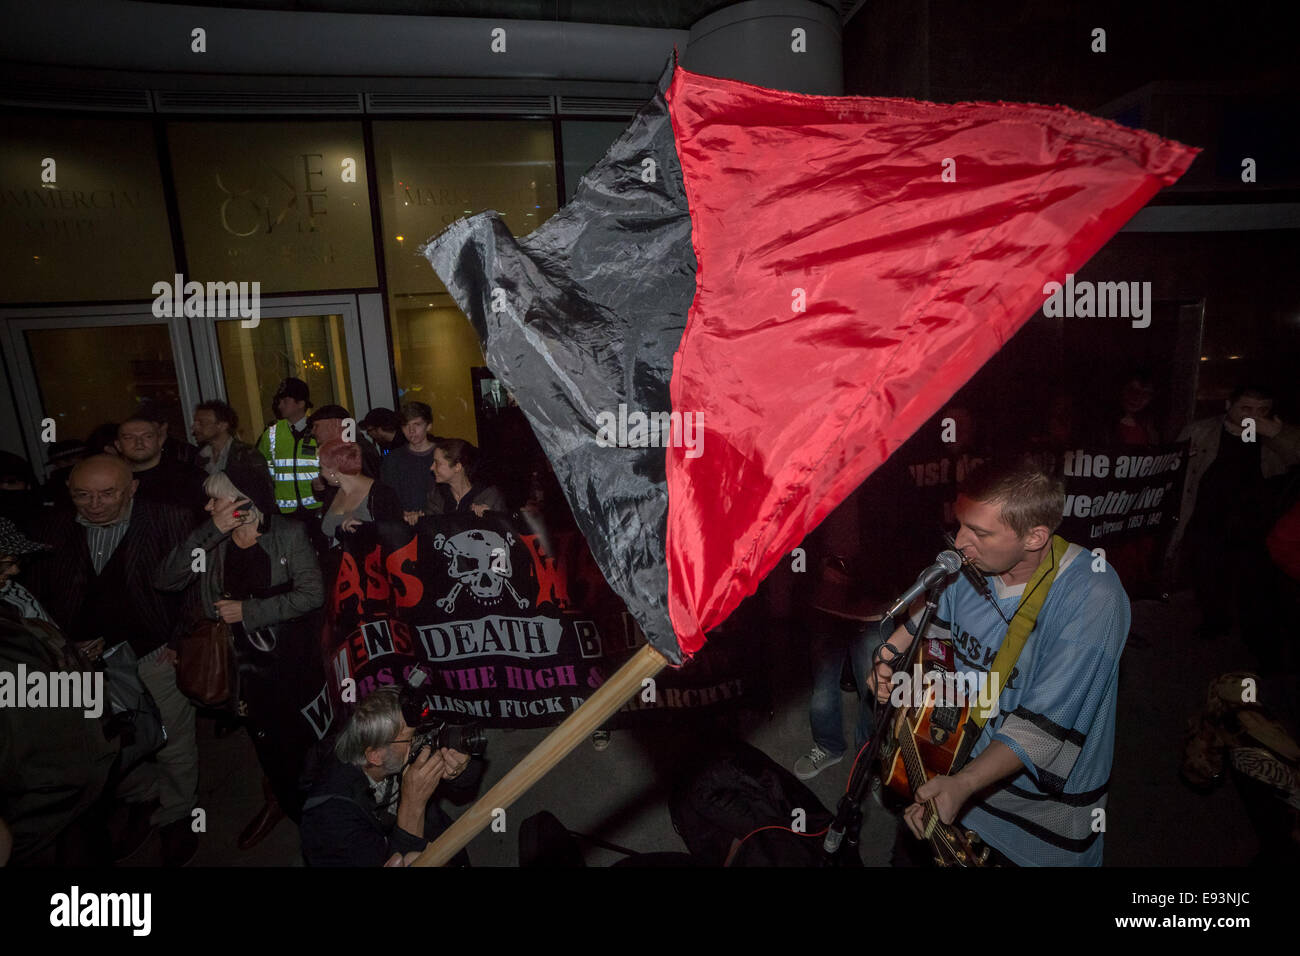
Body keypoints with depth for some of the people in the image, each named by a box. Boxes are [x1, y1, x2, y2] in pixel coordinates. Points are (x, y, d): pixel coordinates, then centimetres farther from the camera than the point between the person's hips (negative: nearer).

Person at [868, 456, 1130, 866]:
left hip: (1043, 803, -5)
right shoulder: (973, 562, -13)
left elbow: (1045, 723, -32)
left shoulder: (1092, 599, -31)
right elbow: (932, 610, 9)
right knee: (909, 851, 19)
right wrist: (888, 653, -6)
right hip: (958, 762, 5)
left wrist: (963, 786, -38)